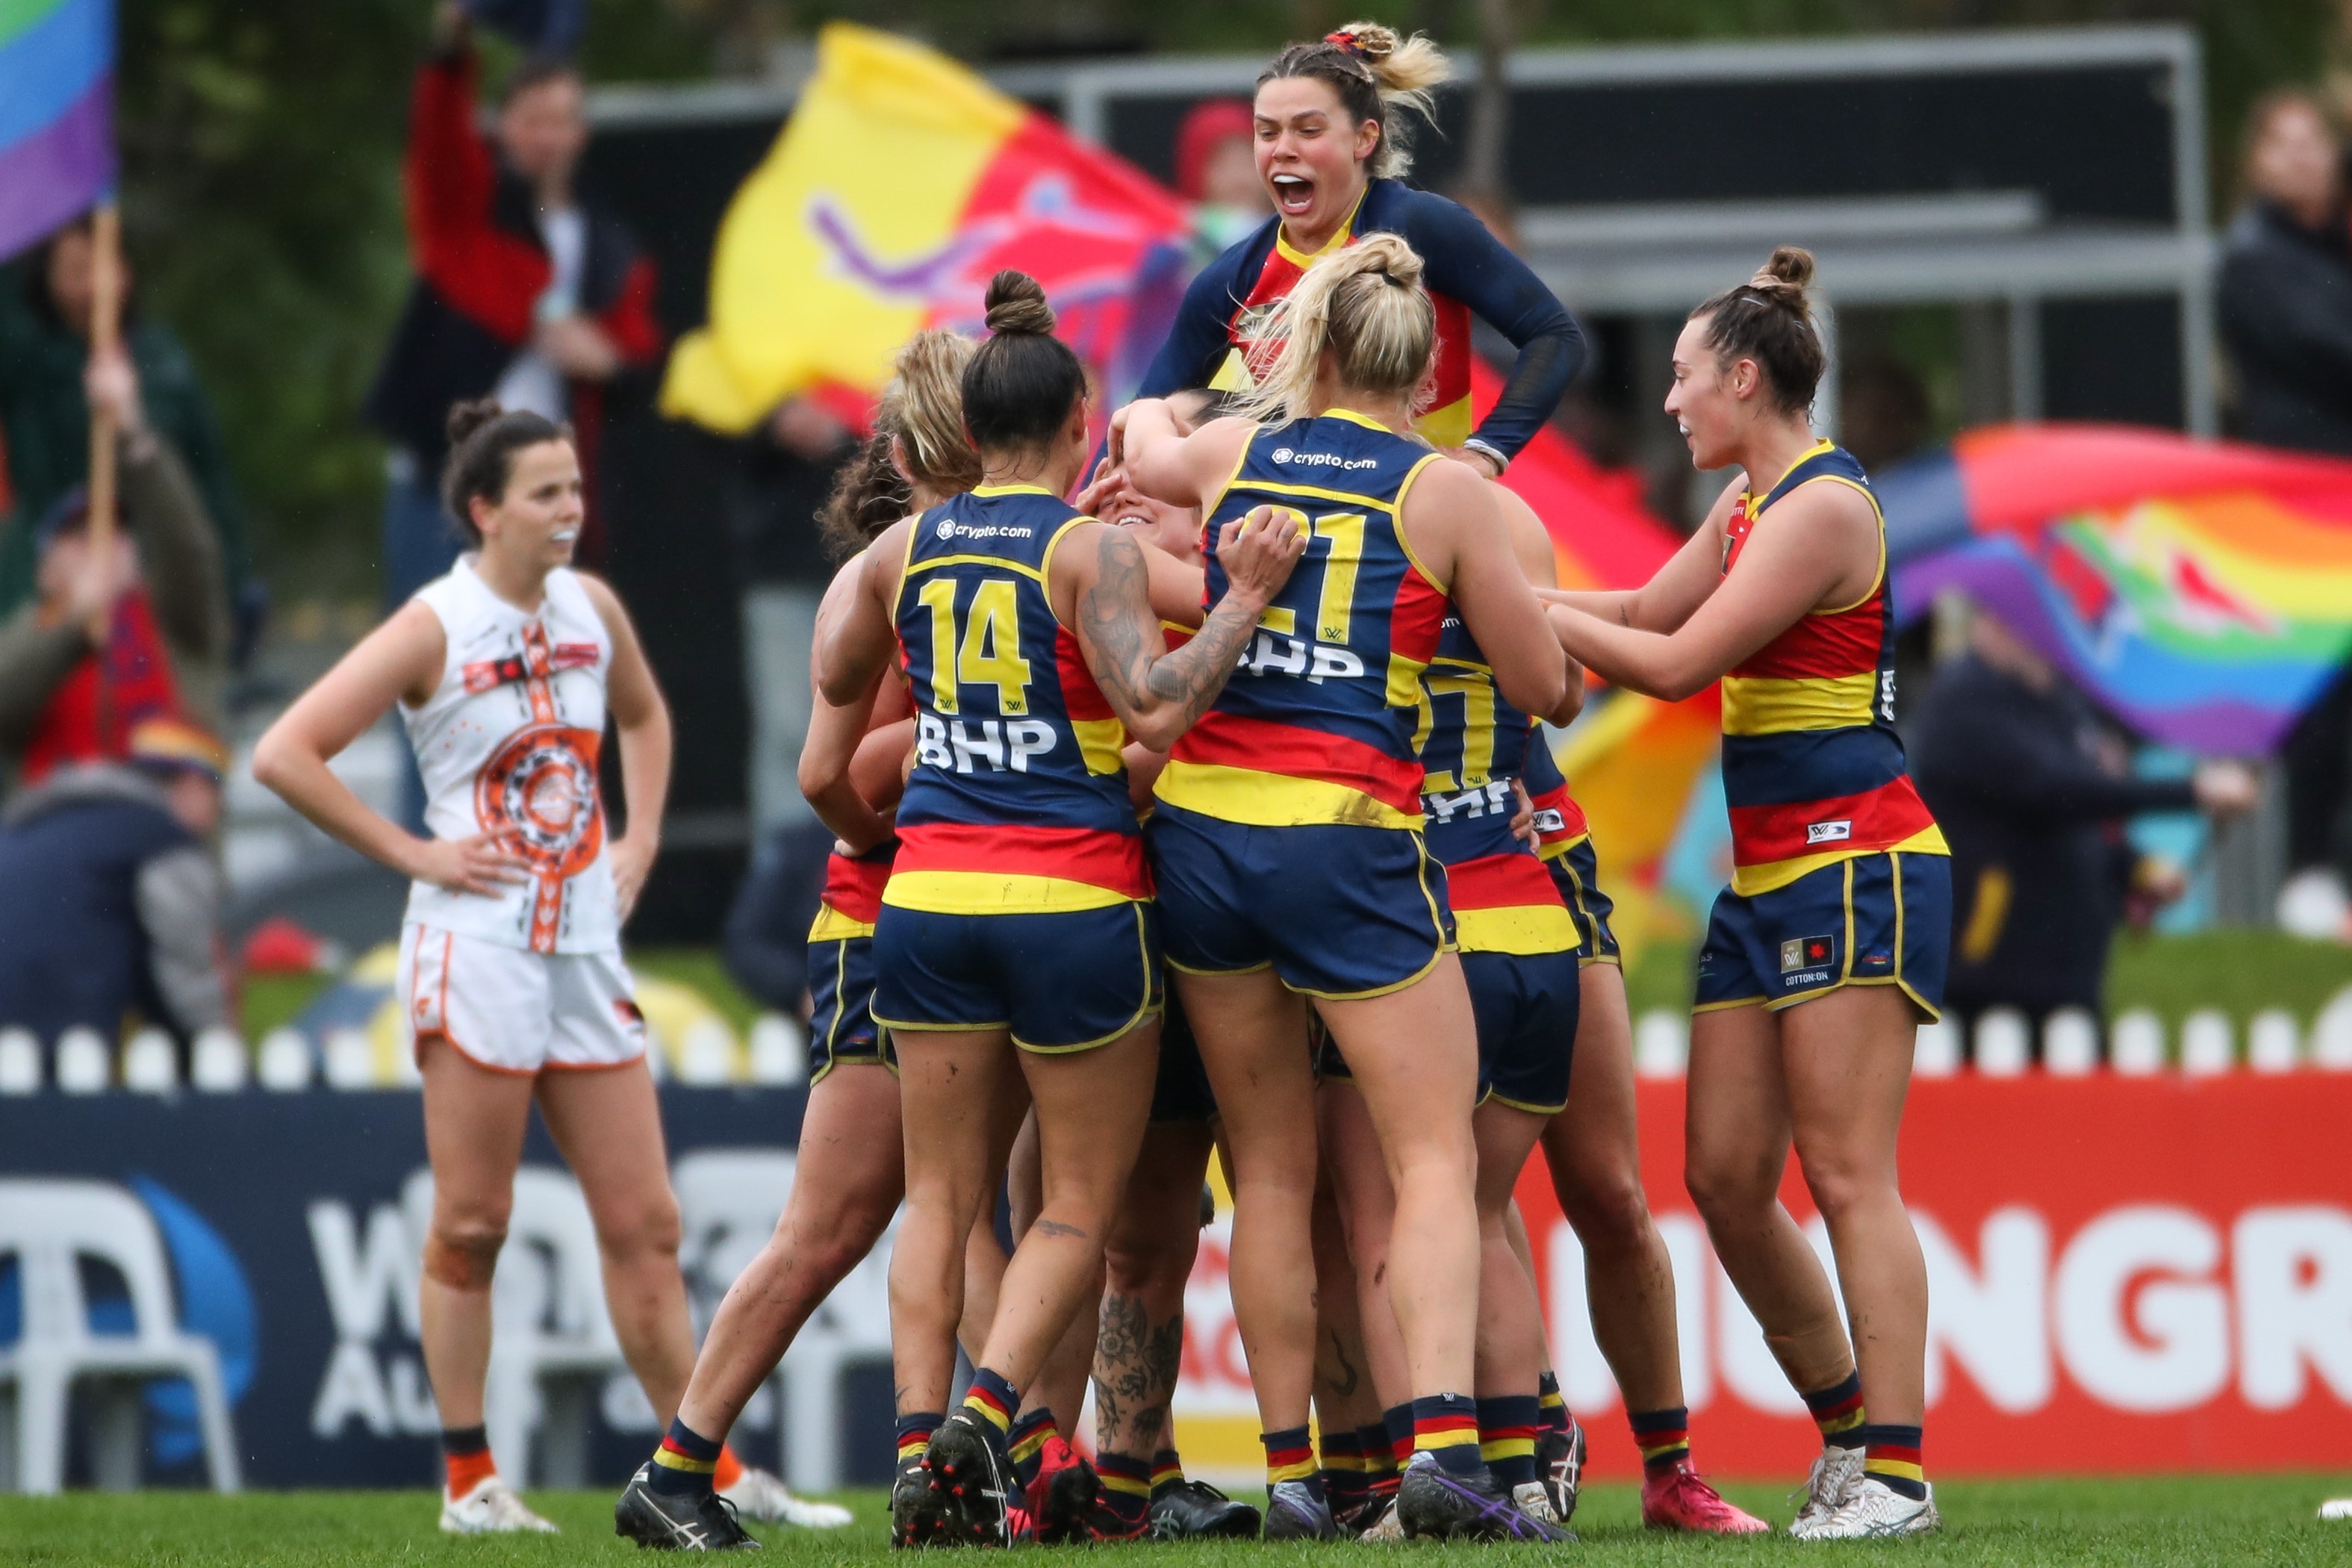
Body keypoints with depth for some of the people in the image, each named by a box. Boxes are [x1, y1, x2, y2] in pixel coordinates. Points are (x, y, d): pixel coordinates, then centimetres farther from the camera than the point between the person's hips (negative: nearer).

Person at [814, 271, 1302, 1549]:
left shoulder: (906, 550, 6)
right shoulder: (1089, 548, -8)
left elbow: (837, 679, 24)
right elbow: (1155, 709, -20)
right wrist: (1245, 597, -15)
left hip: (931, 900, 4)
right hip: (1074, 904, -4)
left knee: (941, 1195, 9)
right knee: (1081, 1202, 6)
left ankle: (923, 1448, -3)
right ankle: (985, 1411, -14)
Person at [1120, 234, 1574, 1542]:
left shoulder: (1234, 455, 10)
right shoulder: (1447, 491, -1)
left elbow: (1140, 440, 34)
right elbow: (1546, 687, 4)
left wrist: (1156, 413, 55)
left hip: (1204, 830, 4)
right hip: (1352, 843, -4)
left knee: (1273, 1172, 12)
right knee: (1438, 1155, -2)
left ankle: (1290, 1470, 8)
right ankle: (1444, 1440, -20)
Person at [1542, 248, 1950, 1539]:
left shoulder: (1825, 506, -14)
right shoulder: (1750, 504, 15)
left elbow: (1676, 663, -16)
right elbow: (1643, 612, 25)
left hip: (1855, 867, -9)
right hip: (1766, 883, 9)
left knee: (1847, 1176, -12)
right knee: (1726, 1181, 6)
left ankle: (1894, 1472, -13)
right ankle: (1845, 1426, 17)